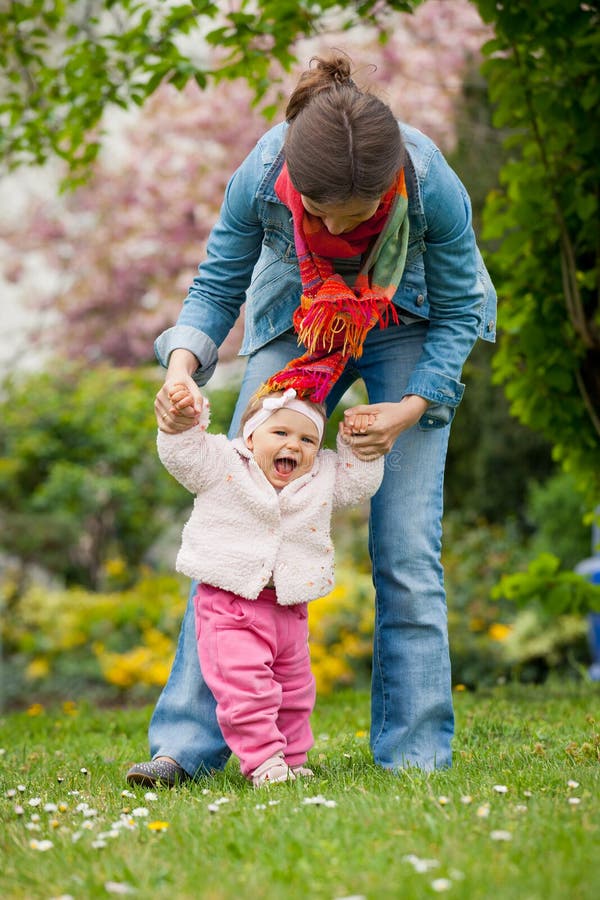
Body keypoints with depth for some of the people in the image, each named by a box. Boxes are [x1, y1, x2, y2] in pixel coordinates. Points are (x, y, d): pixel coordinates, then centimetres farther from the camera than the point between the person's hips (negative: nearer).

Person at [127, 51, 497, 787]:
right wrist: (183, 364, -32)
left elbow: (460, 313, -16)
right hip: (295, 329, 2)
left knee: (405, 550, -10)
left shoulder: (433, 187, -34)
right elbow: (218, 285, -13)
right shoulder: (260, 178, -31)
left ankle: (416, 755, 0)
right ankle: (188, 743, -5)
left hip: (406, 334, -1)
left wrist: (411, 408, -28)